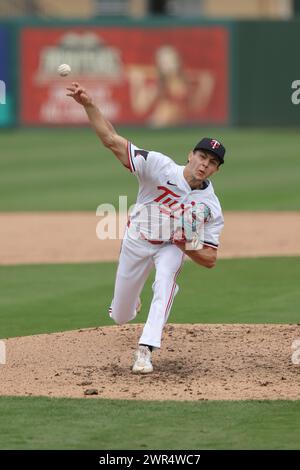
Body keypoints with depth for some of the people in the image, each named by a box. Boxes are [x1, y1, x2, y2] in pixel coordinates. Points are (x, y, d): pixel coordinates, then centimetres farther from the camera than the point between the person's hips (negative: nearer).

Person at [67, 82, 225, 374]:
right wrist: (88, 105, -45)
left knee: (165, 279, -36)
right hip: (137, 240, 1)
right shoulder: (160, 167, -28)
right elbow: (112, 141, -33)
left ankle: (145, 351, -36)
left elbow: (210, 259, -15)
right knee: (120, 317, 12)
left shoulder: (211, 208, -22)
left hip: (172, 247, -1)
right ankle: (131, 301, 53)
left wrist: (184, 243, -35)